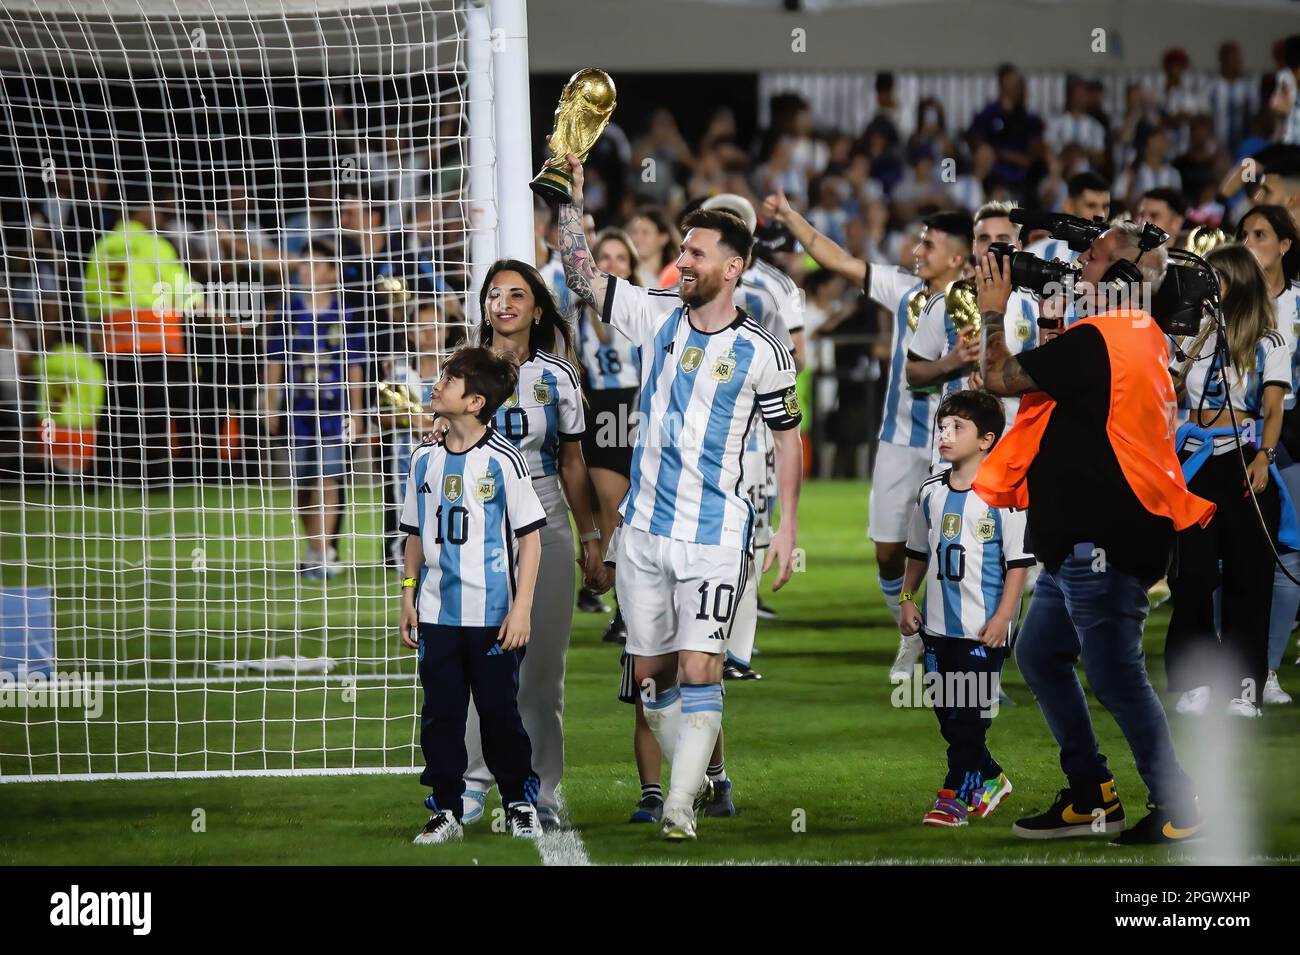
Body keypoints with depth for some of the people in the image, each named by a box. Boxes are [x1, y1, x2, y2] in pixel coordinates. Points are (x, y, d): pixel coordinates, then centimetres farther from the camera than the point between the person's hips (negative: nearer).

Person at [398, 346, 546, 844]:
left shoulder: (503, 460, -9)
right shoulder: (425, 460, 6)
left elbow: (530, 538, -6)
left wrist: (522, 609, -10)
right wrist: (408, 598, 11)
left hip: (492, 616, -4)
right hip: (437, 614, 4)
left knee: (499, 712, 3)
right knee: (440, 715, 4)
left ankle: (520, 803, 19)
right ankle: (446, 812, 11)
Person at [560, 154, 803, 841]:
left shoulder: (762, 354, -5)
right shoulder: (657, 316, 4)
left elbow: (788, 436, 5)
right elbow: (581, 274, 3)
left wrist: (788, 527, 1)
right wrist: (572, 193, -8)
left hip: (716, 536, -4)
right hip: (644, 528, 4)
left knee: (698, 672, -13)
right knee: (651, 674, 7)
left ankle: (681, 806, -11)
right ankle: (693, 780, 23)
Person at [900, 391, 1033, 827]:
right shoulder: (931, 493, 7)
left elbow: (1018, 562, -9)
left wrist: (1002, 618, -13)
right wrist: (907, 599, 12)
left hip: (983, 628, -6)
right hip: (938, 624, 6)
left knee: (969, 713, -5)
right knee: (947, 713, 11)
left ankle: (956, 795, 2)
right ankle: (988, 779, 27)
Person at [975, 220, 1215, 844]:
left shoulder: (1097, 341, -19)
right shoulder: (1141, 338, 13)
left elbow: (999, 377, -12)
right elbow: (1052, 374, 24)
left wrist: (993, 311, 4)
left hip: (1101, 544, -11)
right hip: (1083, 539, 11)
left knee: (1115, 677, -6)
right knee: (1040, 654, 18)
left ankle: (1178, 812, -1)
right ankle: (1091, 797, 21)